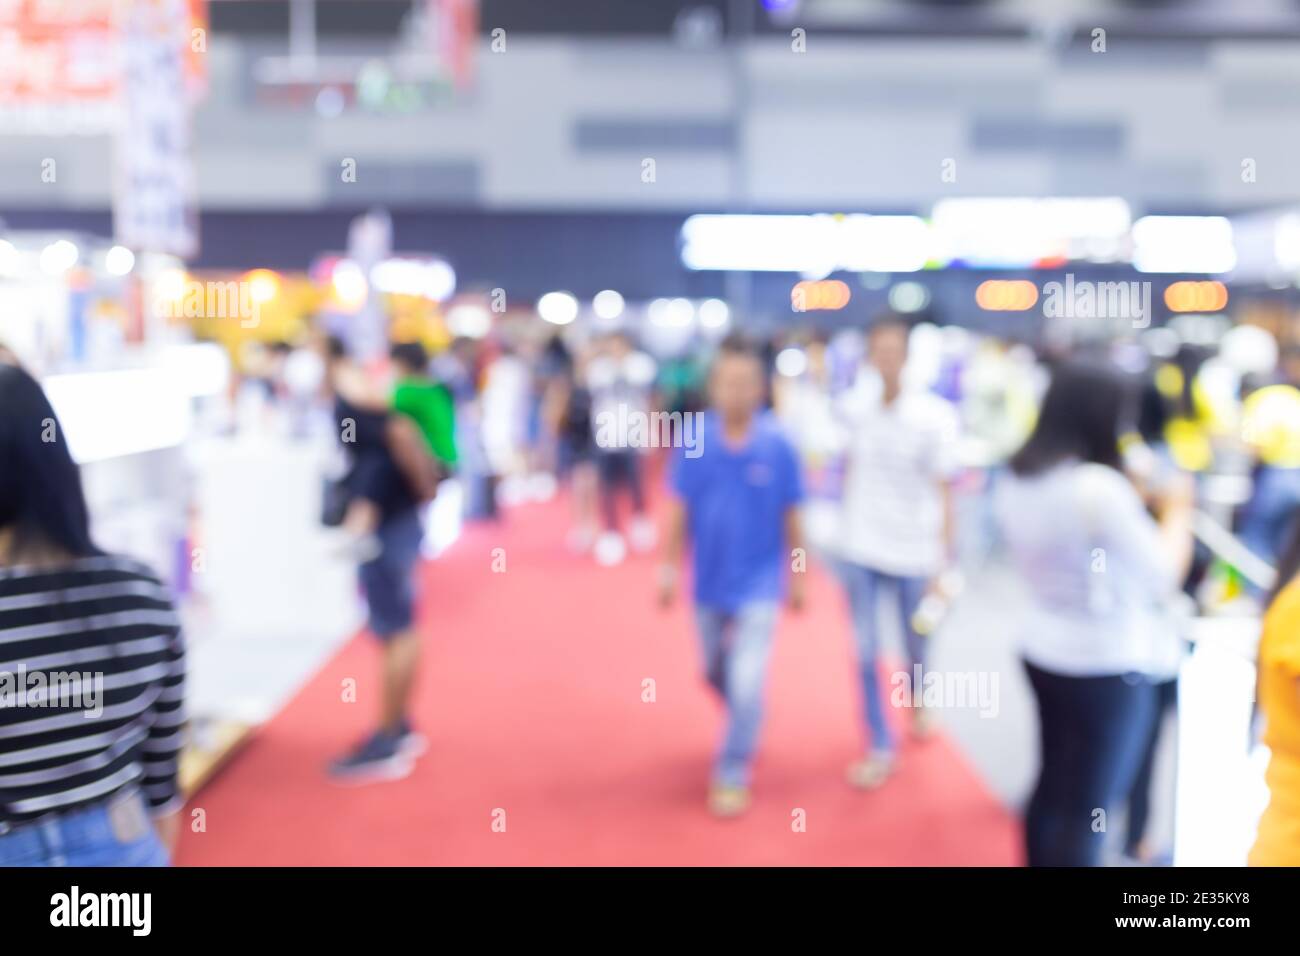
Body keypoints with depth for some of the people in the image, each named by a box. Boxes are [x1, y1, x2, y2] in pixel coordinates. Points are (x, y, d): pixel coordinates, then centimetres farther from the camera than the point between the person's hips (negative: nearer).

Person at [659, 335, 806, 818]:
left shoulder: (777, 447, -13)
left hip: (758, 584, -3)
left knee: (746, 684, -8)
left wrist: (797, 578, 2)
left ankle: (732, 777, 11)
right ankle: (746, 721, 52)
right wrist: (669, 568, 1)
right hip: (709, 582, 3)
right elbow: (678, 511, 0)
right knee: (715, 674, 21)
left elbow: (791, 518, -4)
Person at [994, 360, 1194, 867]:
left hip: (1042, 652, 8)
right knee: (1087, 811, 4)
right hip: (1109, 669, -8)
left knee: (1053, 785, 22)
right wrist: (1175, 511, -1)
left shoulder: (1015, 482, 0)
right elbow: (1162, 579, -15)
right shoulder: (1100, 486, -24)